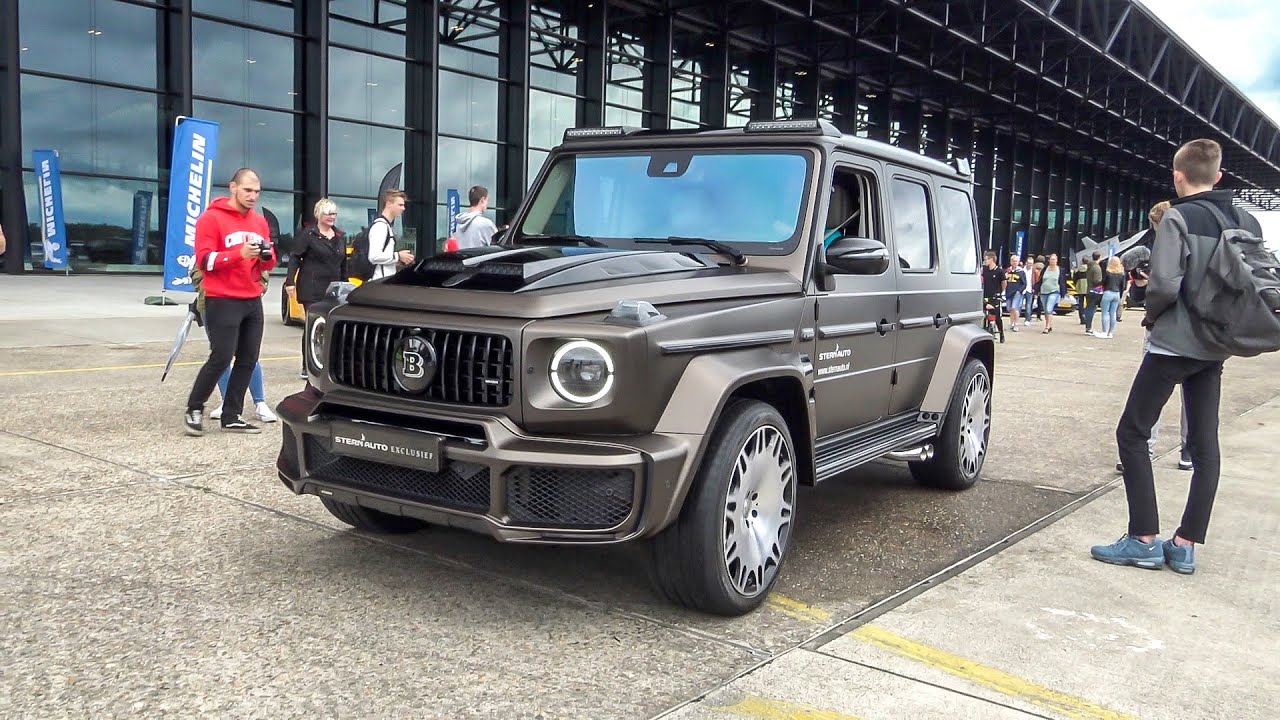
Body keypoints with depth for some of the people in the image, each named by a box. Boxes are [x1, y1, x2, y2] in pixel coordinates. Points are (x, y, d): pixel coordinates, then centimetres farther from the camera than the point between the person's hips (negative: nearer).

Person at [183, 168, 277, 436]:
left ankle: (231, 416, 11)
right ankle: (194, 409, 13)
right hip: (222, 301, -6)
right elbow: (204, 260, -13)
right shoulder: (211, 217, -6)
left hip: (253, 301, 6)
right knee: (221, 358, -8)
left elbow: (268, 263, 17)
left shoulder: (259, 220, 14)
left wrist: (267, 257, -7)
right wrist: (239, 254, -24)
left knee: (248, 360, 4)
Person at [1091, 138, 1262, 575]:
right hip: (1215, 348, 7)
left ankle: (1144, 540, -1)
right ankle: (1186, 545, 12)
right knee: (1205, 444, 10)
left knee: (1132, 433, 0)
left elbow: (1165, 284, -21)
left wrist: (1152, 314, -2)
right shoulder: (1247, 223, 8)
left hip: (1174, 343, -7)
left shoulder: (1179, 218, -13)